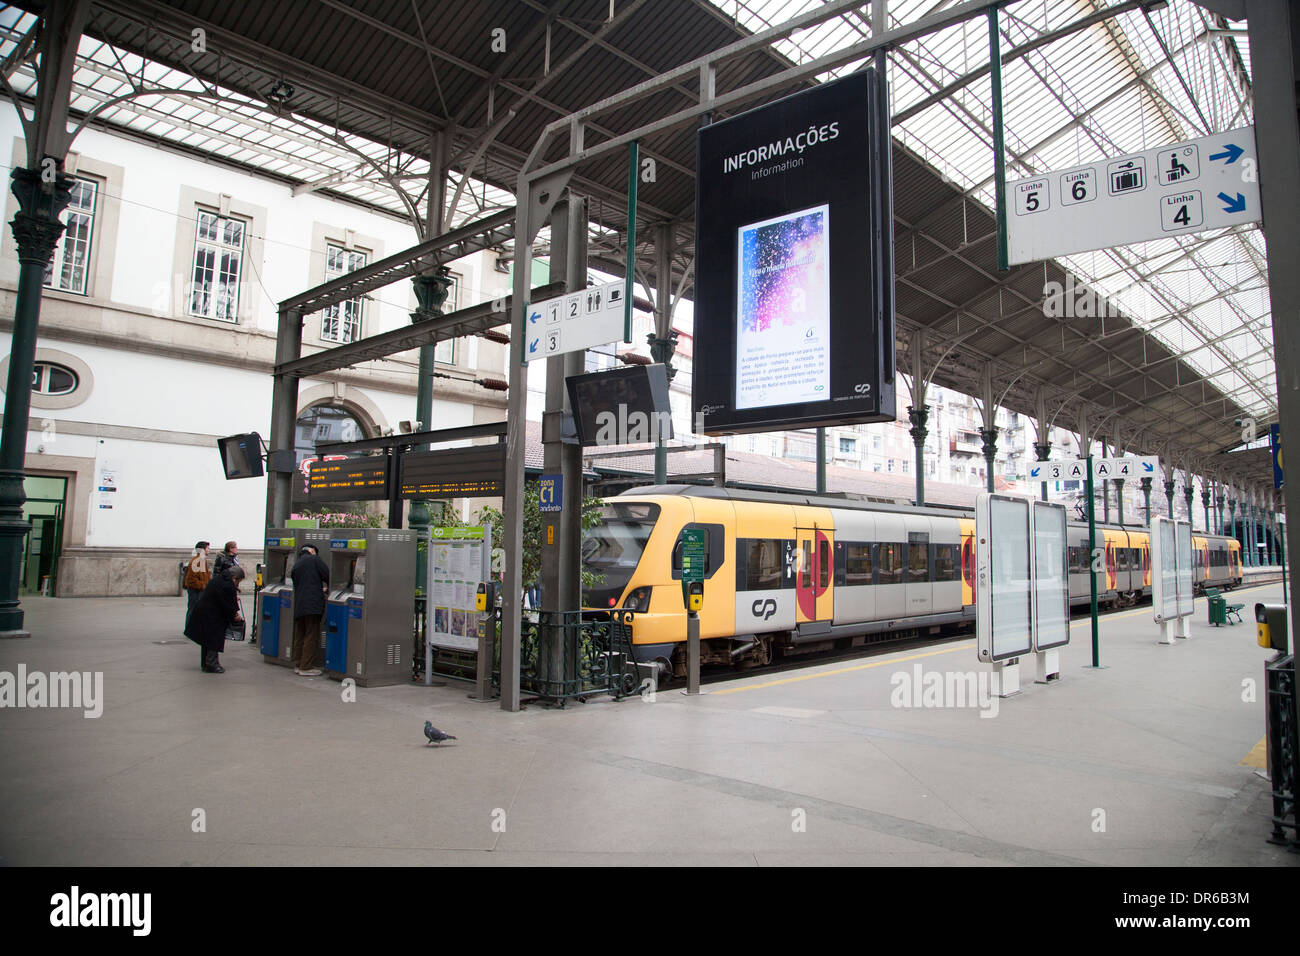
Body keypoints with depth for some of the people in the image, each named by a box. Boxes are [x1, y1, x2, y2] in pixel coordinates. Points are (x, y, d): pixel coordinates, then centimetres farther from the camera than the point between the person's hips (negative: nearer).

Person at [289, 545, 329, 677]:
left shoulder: (296, 565, 19)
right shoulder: (314, 559, -1)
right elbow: (328, 575, -7)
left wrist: (320, 590, 30)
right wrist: (328, 589, 13)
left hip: (298, 605, 7)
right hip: (313, 604, -7)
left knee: (299, 636, 14)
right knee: (311, 637, -3)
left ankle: (298, 665, 20)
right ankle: (306, 667, -2)